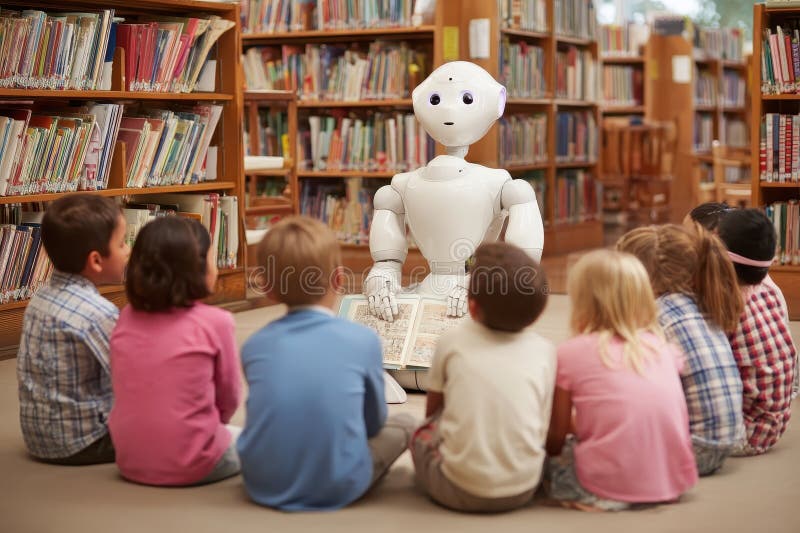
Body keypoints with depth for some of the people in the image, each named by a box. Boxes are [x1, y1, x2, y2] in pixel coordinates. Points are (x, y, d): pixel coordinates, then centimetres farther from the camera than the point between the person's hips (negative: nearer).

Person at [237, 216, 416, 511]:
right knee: (404, 423, 20)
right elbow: (374, 421, 10)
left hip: (264, 487, 4)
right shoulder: (363, 340, -5)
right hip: (339, 488, -4)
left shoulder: (254, 346, 1)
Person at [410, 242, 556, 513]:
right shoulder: (543, 350, 1)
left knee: (423, 432, 25)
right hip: (522, 490, 1)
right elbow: (543, 427, 5)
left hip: (459, 491, -1)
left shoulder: (452, 341, 0)